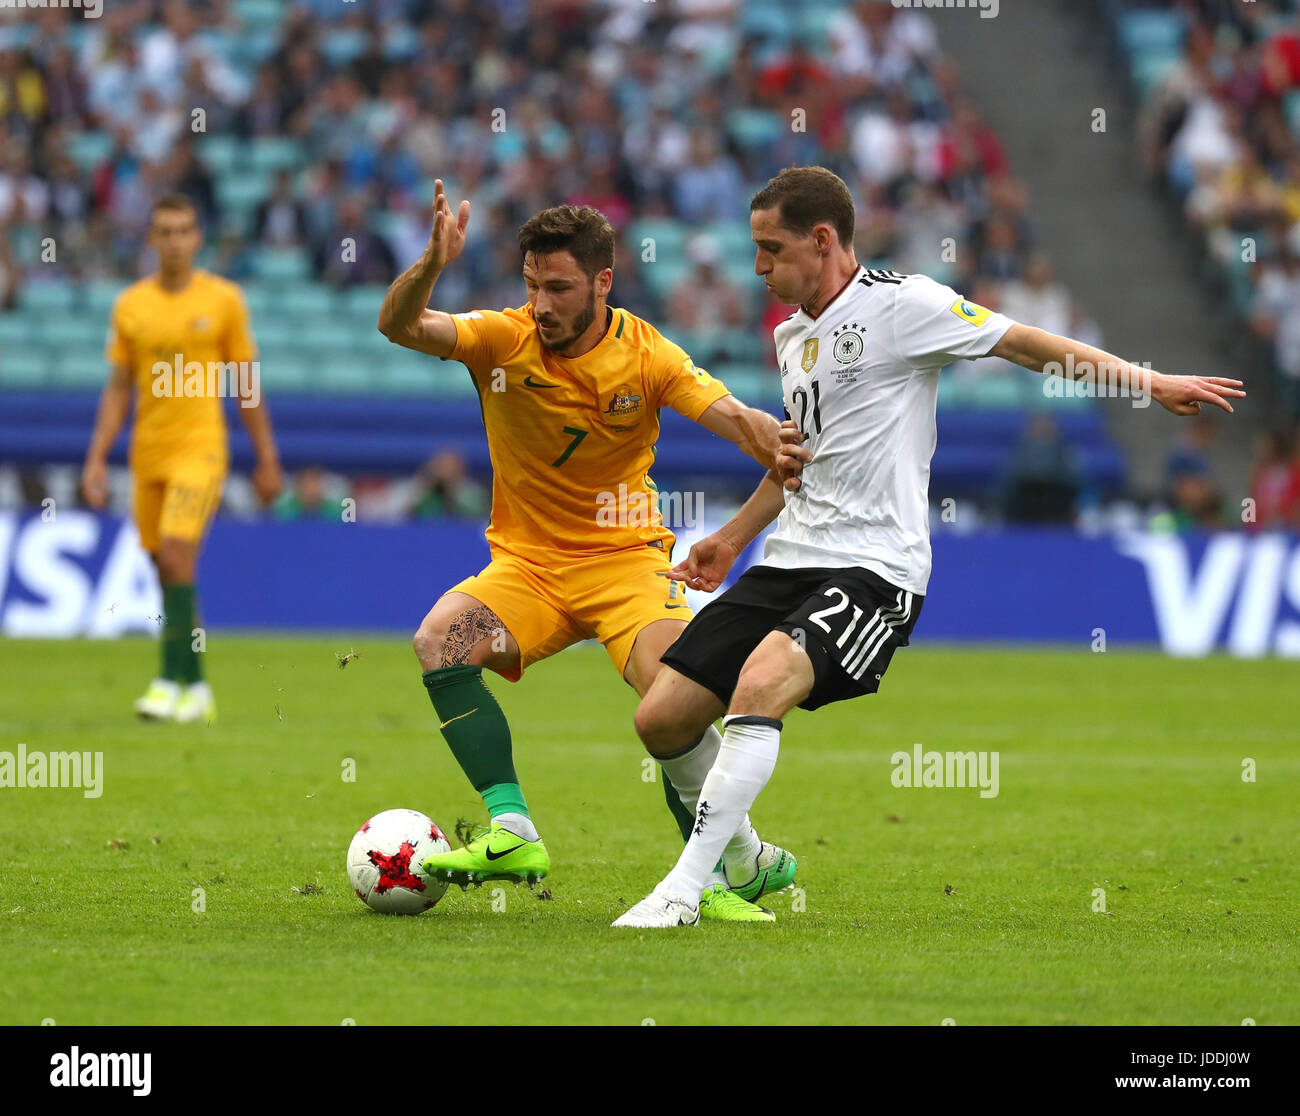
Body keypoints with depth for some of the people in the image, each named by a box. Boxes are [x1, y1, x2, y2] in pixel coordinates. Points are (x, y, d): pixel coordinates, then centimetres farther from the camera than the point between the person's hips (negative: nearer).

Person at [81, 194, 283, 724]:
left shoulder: (223, 299, -1)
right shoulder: (130, 304, 6)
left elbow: (246, 385, 4)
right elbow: (118, 388, 11)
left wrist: (267, 460, 4)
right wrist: (97, 457, 3)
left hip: (200, 446, -4)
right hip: (147, 451, 4)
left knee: (176, 553, -19)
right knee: (169, 569, 6)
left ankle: (173, 681, -17)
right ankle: (195, 690, 16)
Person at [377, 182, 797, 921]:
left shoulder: (646, 355, -8)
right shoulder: (503, 341, -8)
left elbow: (736, 420, -15)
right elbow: (400, 326, -21)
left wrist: (796, 450, -37)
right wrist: (433, 265, -41)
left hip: (626, 556, -2)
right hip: (527, 562, 2)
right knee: (441, 639, -25)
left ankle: (741, 862, -6)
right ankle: (512, 832, -25)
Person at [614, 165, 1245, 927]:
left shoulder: (900, 304, -7)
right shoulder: (792, 335, 17)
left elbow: (1028, 345, -4)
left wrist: (1151, 383, -9)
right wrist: (732, 539, 32)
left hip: (875, 569, -8)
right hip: (791, 561, 8)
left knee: (761, 684, -32)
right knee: (662, 717, 0)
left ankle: (683, 889, -29)